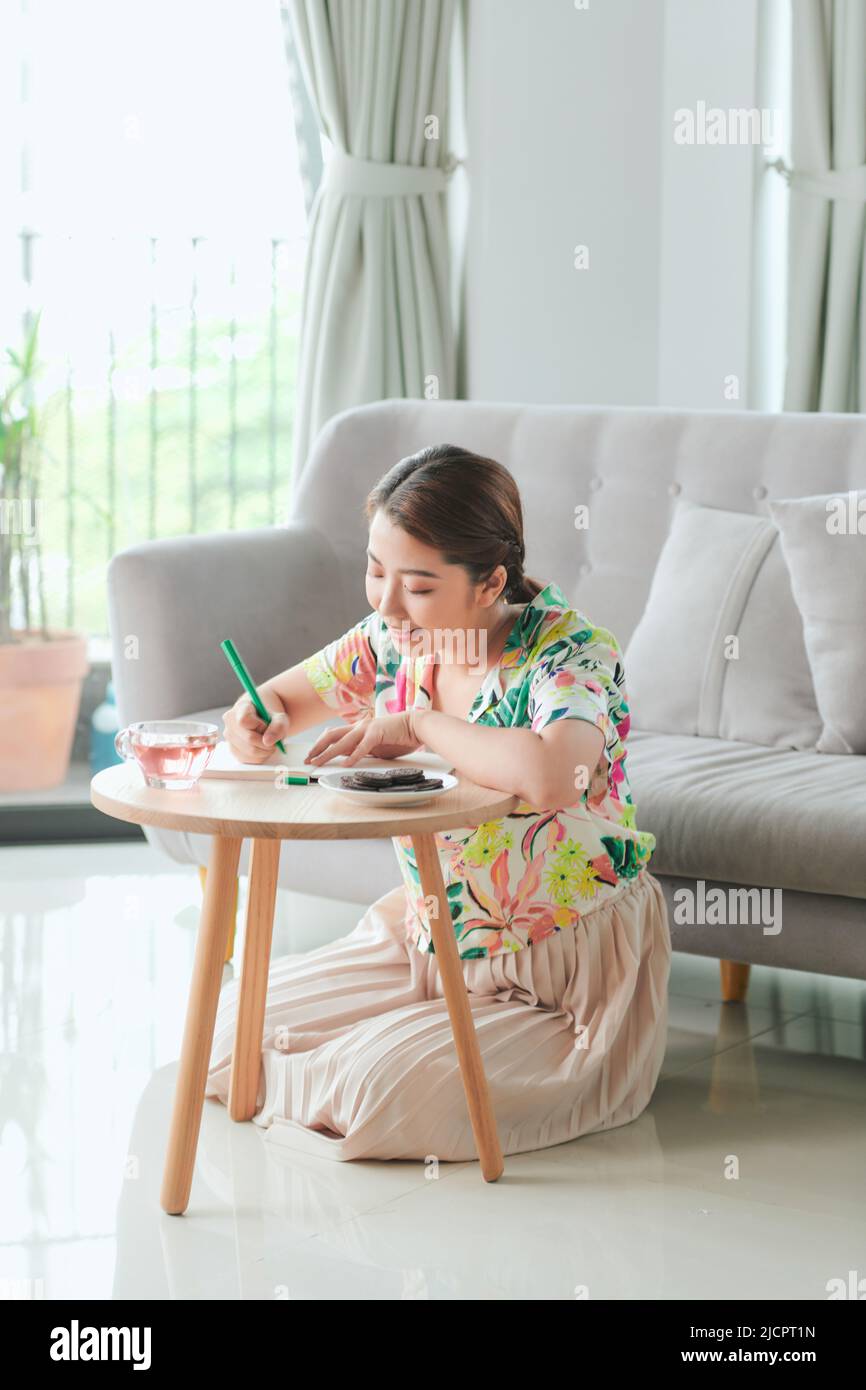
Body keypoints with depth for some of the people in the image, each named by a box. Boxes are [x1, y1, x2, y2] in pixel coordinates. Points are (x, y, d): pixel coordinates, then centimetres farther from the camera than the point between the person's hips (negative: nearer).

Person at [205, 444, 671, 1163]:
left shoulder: (570, 651, -23)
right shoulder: (392, 638, -4)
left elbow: (549, 777, -47)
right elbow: (281, 696, 14)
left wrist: (419, 725, -32)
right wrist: (256, 719, -13)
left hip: (563, 982, -7)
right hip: (429, 942, 7)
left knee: (381, 1094, -26)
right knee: (233, 1023, -2)